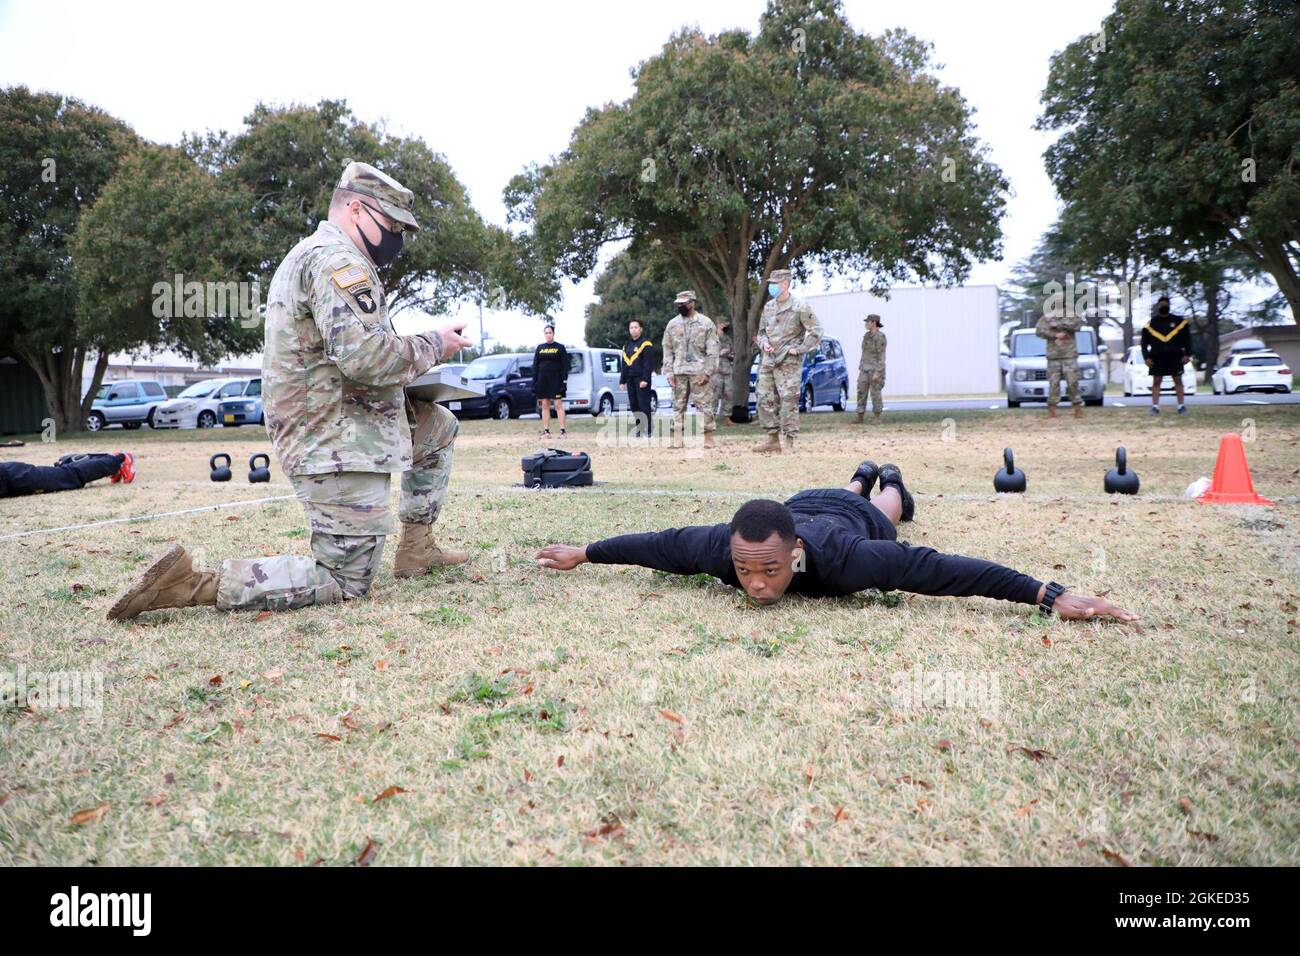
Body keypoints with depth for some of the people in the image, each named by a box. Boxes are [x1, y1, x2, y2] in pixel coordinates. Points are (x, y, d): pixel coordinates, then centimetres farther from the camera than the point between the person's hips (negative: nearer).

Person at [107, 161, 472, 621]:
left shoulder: (309, 255, 20)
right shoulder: (335, 257, -15)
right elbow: (365, 356, -27)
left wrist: (420, 350, 13)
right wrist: (434, 344, -10)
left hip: (327, 426, 11)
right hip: (339, 444, -11)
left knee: (441, 425, 24)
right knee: (346, 581, -5)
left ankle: (417, 547, 23)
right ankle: (192, 583, -7)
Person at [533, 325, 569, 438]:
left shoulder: (560, 347, 1)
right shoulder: (540, 348, 11)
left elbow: (565, 365, -3)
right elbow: (535, 365, 12)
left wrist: (564, 381, -12)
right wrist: (534, 382, 5)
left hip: (555, 381, -4)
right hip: (542, 381, 4)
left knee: (558, 405, -5)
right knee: (545, 406, 5)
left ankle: (562, 430, -5)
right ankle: (546, 431, 8)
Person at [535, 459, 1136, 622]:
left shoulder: (842, 560, -53)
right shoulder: (720, 546, -45)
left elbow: (945, 568, -54)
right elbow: (659, 544, -29)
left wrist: (1054, 597, -58)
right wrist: (581, 554, -19)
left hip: (856, 524, -2)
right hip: (808, 504, 3)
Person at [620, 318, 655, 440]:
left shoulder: (646, 344, -6)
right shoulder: (627, 346, 17)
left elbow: (649, 363, -12)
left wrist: (645, 379, -19)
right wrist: (622, 380, 15)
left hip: (642, 380, -7)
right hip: (630, 381, 7)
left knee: (644, 406, -10)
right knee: (633, 406, 8)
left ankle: (649, 431, -8)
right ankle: (638, 430, 14)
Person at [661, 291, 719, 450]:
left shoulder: (706, 323, 1)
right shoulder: (672, 324, 11)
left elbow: (712, 350, -3)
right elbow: (667, 350, 10)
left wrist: (707, 372, -11)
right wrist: (669, 372, 1)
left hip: (699, 372, -4)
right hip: (679, 372, 4)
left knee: (704, 405, -5)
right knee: (678, 405, 4)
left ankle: (708, 438, -1)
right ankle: (677, 439, 8)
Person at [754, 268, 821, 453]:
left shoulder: (799, 307, -7)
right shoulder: (768, 306, 12)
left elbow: (816, 332, -7)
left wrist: (799, 349, -10)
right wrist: (764, 343, 3)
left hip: (788, 362, -6)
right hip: (768, 361, 7)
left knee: (789, 401, -7)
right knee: (765, 400, 4)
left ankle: (789, 443, -1)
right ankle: (773, 440, 13)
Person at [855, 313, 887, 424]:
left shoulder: (880, 337, -15)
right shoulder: (867, 335, 10)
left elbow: (881, 356, -17)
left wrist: (878, 372, -21)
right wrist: (860, 368, 15)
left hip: (876, 368, -7)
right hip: (865, 368, 7)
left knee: (875, 393, -4)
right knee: (861, 392, 2)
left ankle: (877, 418, 6)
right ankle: (860, 418, 4)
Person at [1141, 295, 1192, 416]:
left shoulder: (1179, 321, 6)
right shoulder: (1151, 324, 5)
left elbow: (1187, 339, 9)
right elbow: (1144, 342, 6)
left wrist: (1187, 354, 2)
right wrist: (1146, 357, -2)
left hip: (1175, 357, 0)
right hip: (1157, 358, 0)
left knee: (1178, 381, 3)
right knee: (1156, 381, 0)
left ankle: (1182, 406, 8)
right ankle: (1155, 406, 2)